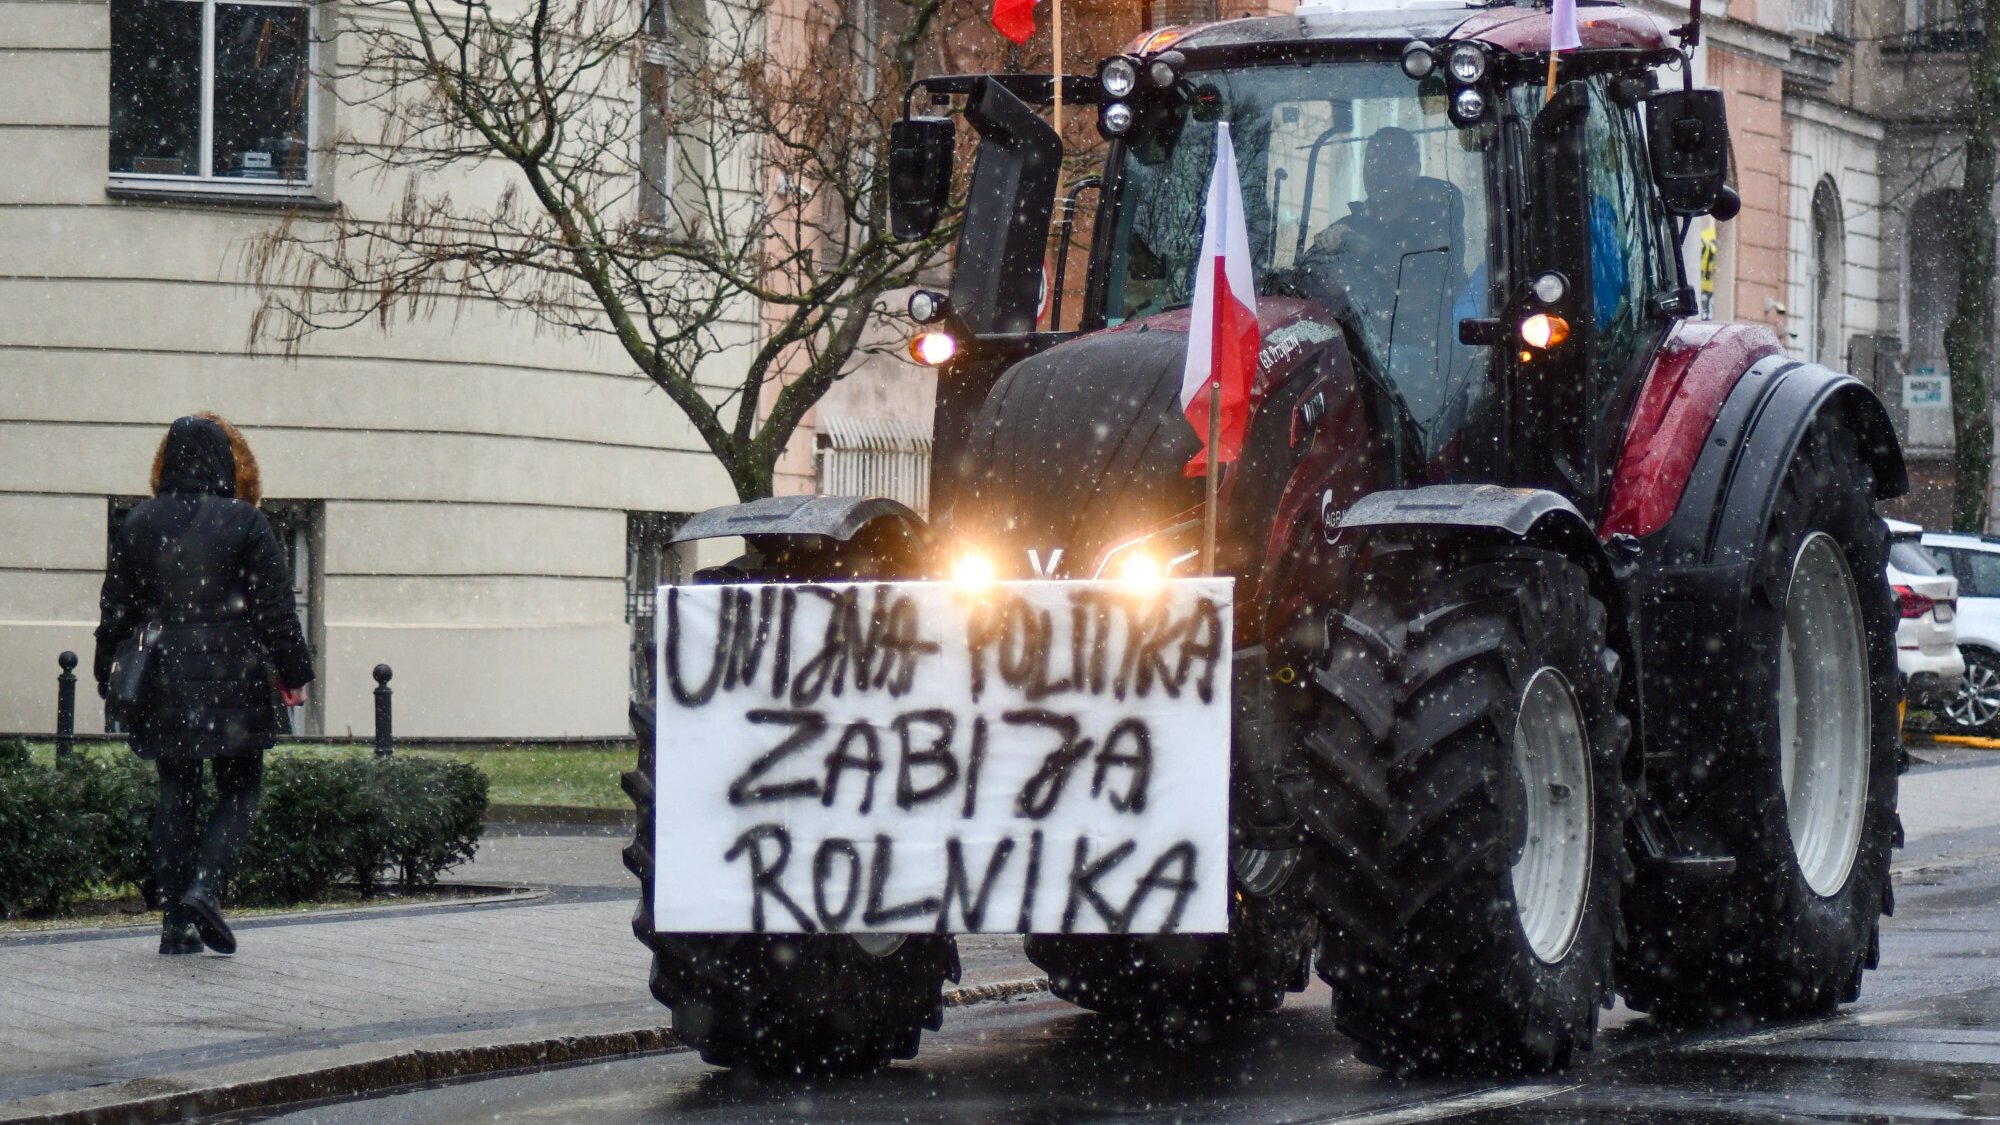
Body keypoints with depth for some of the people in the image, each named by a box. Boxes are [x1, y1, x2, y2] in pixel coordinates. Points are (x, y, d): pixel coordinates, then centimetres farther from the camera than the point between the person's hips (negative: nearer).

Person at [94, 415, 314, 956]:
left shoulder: (139, 525, 5)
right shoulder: (246, 523, -6)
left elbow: (116, 608, 10)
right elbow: (275, 608, -5)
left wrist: (106, 674, 20)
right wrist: (294, 673, 4)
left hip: (164, 685, 3)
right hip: (234, 682, -3)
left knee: (175, 797, 9)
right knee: (239, 791, 6)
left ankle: (176, 921, 5)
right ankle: (204, 886, -15)